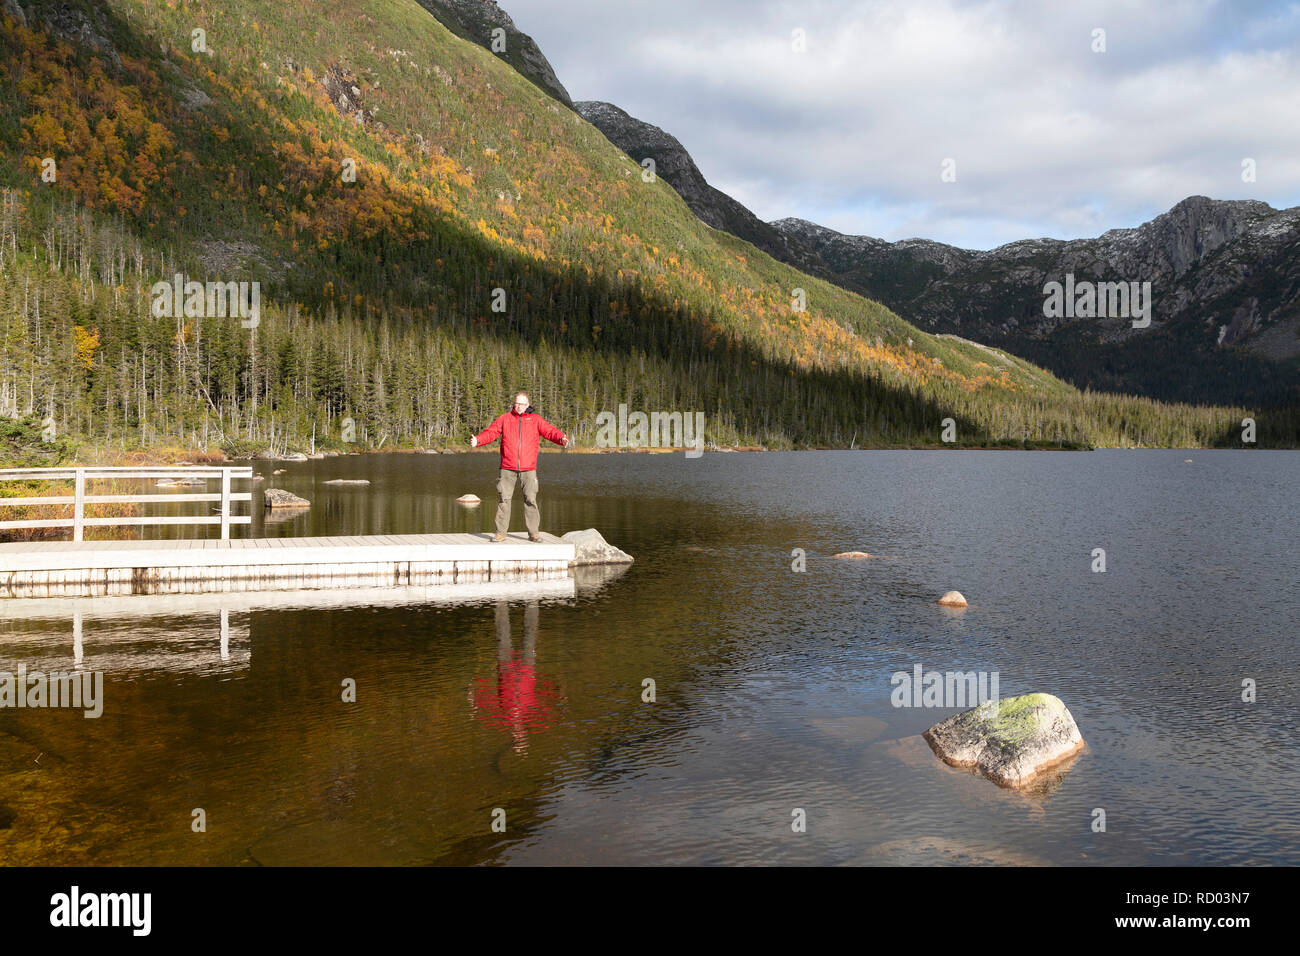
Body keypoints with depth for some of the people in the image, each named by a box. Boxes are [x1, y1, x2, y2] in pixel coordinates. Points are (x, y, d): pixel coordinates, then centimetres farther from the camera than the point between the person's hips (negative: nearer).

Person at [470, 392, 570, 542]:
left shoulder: (535, 419, 9)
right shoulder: (505, 419, 11)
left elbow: (550, 431, -3)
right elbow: (490, 432, 3)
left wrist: (562, 438, -23)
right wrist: (477, 440, -15)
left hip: (528, 469, -1)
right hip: (507, 469, 1)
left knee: (531, 500, -3)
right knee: (503, 500, 2)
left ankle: (534, 533, 5)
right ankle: (500, 532, 10)